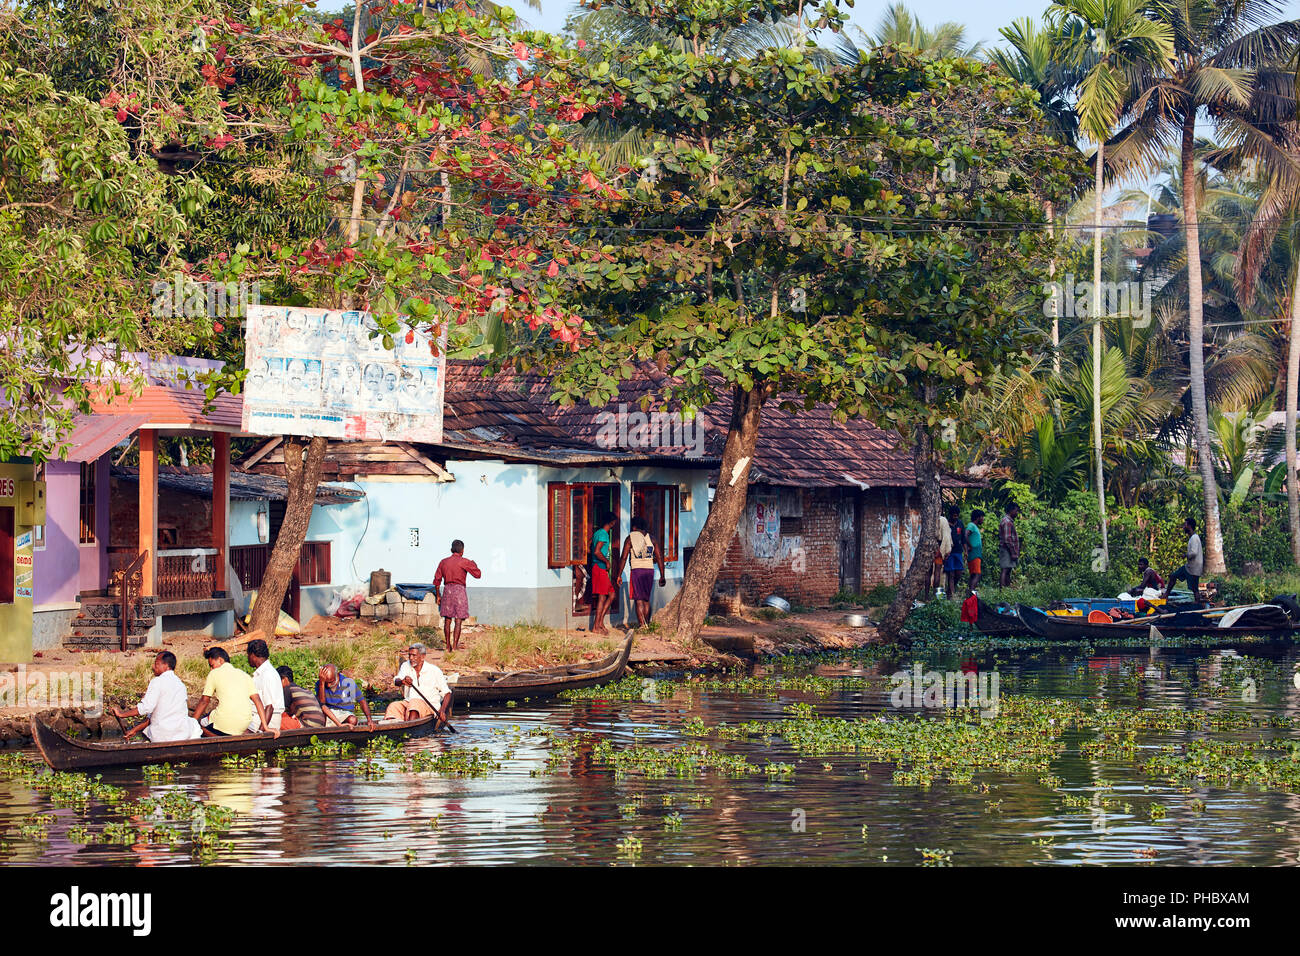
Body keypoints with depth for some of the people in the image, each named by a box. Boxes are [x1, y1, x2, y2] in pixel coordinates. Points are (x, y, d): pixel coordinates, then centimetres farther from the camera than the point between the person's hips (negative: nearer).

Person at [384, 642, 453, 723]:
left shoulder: (434, 670, 2)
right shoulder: (406, 666, 12)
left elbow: (446, 692, 1)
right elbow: (396, 681, -7)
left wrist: (442, 710, -15)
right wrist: (402, 681, -33)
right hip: (408, 703, 4)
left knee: (414, 704, -36)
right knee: (393, 707, -25)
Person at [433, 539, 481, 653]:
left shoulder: (443, 562, 8)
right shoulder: (464, 562, -5)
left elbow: (437, 580, 8)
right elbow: (478, 574, -2)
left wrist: (438, 595, 16)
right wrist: (474, 565, 18)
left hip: (447, 590, 4)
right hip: (459, 590, -4)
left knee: (447, 620, 10)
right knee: (458, 620, -2)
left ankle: (448, 647, 12)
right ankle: (455, 646, -6)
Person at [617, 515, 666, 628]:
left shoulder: (630, 538, 1)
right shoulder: (651, 538, 11)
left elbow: (623, 558, -3)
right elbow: (659, 558, 9)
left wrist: (619, 575, 1)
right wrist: (662, 576, 13)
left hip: (637, 569, -4)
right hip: (650, 570, 4)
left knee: (639, 600, -3)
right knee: (646, 600, 14)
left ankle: (641, 625, -11)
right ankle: (647, 624, 16)